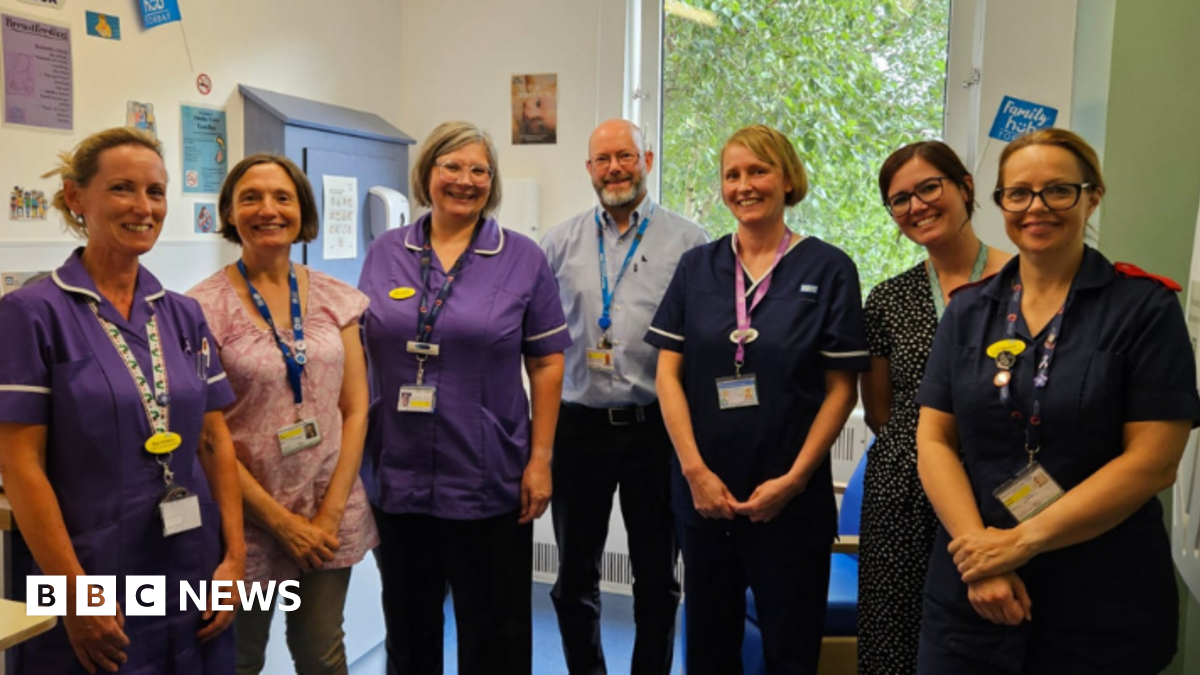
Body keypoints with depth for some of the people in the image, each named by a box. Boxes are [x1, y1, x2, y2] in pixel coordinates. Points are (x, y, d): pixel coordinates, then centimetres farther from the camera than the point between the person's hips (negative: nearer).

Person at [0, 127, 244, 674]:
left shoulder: (184, 315, 5)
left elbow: (215, 443, 5)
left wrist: (234, 557, -1)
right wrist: (75, 595, -14)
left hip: (195, 575, 5)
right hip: (95, 585, -4)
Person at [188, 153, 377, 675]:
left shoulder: (336, 298, 1)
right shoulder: (205, 307, -9)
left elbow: (355, 409, 1)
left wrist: (329, 513, -7)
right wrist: (281, 520, -11)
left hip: (330, 516, 3)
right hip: (247, 519, -2)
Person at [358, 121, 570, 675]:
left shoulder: (523, 259, -3)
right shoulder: (384, 254, 4)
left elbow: (546, 364, -2)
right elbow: (356, 354, 10)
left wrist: (540, 459, -6)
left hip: (488, 479, -2)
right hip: (395, 476, 3)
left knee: (494, 629, 11)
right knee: (407, 624, 19)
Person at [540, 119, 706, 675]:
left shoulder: (687, 242, -2)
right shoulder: (561, 243, 5)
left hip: (656, 426, -2)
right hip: (579, 426, 2)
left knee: (657, 577, 14)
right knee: (574, 577, 15)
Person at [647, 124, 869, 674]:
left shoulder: (828, 269, -2)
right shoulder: (696, 267, 4)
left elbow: (841, 388, -4)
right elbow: (668, 374, 1)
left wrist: (794, 479, -11)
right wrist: (695, 470, -8)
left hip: (791, 500, -2)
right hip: (703, 493, 3)